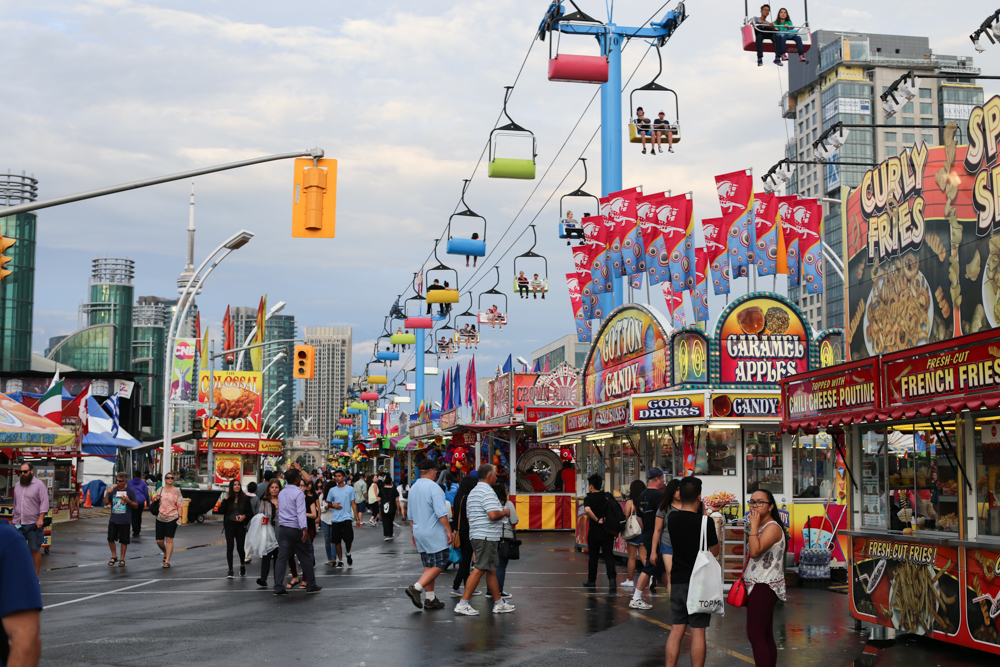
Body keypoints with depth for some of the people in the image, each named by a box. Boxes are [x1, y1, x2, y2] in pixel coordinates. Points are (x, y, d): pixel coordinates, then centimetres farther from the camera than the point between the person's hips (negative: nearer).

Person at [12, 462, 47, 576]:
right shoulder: (17, 485, 14)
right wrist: (14, 518, 20)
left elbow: (44, 503, -10)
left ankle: (35, 576, 11)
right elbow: (15, 503, 22)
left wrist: (41, 518, -19)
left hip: (33, 524, -5)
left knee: (35, 550, 3)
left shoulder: (39, 485, -4)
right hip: (18, 524, 5)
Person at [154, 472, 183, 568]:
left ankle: (167, 561, -4)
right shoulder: (160, 490, 11)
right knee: (159, 541, 5)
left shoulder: (176, 491, 0)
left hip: (172, 518, -4)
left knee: (169, 539, -8)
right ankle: (166, 554, 33)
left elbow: (179, 505, -1)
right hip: (160, 518, 4)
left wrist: (180, 517, -11)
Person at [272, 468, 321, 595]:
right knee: (306, 558, 5)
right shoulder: (298, 493, -10)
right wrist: (304, 528, -26)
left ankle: (278, 588, -2)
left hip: (282, 528, 7)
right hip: (295, 528, -7)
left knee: (282, 558, 3)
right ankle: (311, 586, 11)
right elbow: (301, 512, -20)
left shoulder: (281, 493, 13)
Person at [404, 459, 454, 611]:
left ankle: (430, 599, 10)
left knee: (428, 567, 11)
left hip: (420, 533, 8)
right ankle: (416, 588, -14)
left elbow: (410, 515, 20)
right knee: (439, 565, -3)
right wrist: (449, 531, -13)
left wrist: (414, 531, 28)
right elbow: (441, 513, -19)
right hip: (435, 533, -8)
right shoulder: (433, 487, -14)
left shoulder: (413, 488, 13)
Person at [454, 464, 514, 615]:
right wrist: (505, 512, -6)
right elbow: (493, 515, -25)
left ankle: (499, 603, 19)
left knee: (491, 569, 14)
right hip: (486, 536, -11)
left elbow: (469, 516, 24)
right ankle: (463, 604, -10)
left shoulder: (473, 492, 19)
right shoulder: (487, 491, -14)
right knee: (479, 569, -9)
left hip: (475, 534, 11)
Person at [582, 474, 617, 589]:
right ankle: (612, 579, -13)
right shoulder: (608, 496, 3)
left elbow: (587, 510, -26)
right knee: (609, 555, 2)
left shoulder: (589, 498, -7)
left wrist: (597, 520, -16)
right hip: (608, 531, 2)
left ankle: (591, 580, 20)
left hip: (594, 532, -2)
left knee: (593, 557, 10)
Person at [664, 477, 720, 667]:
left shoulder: (672, 518, 1)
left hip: (677, 580, 5)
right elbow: (714, 551, -4)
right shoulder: (705, 522, -15)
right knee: (698, 631, 1)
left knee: (676, 630, 10)